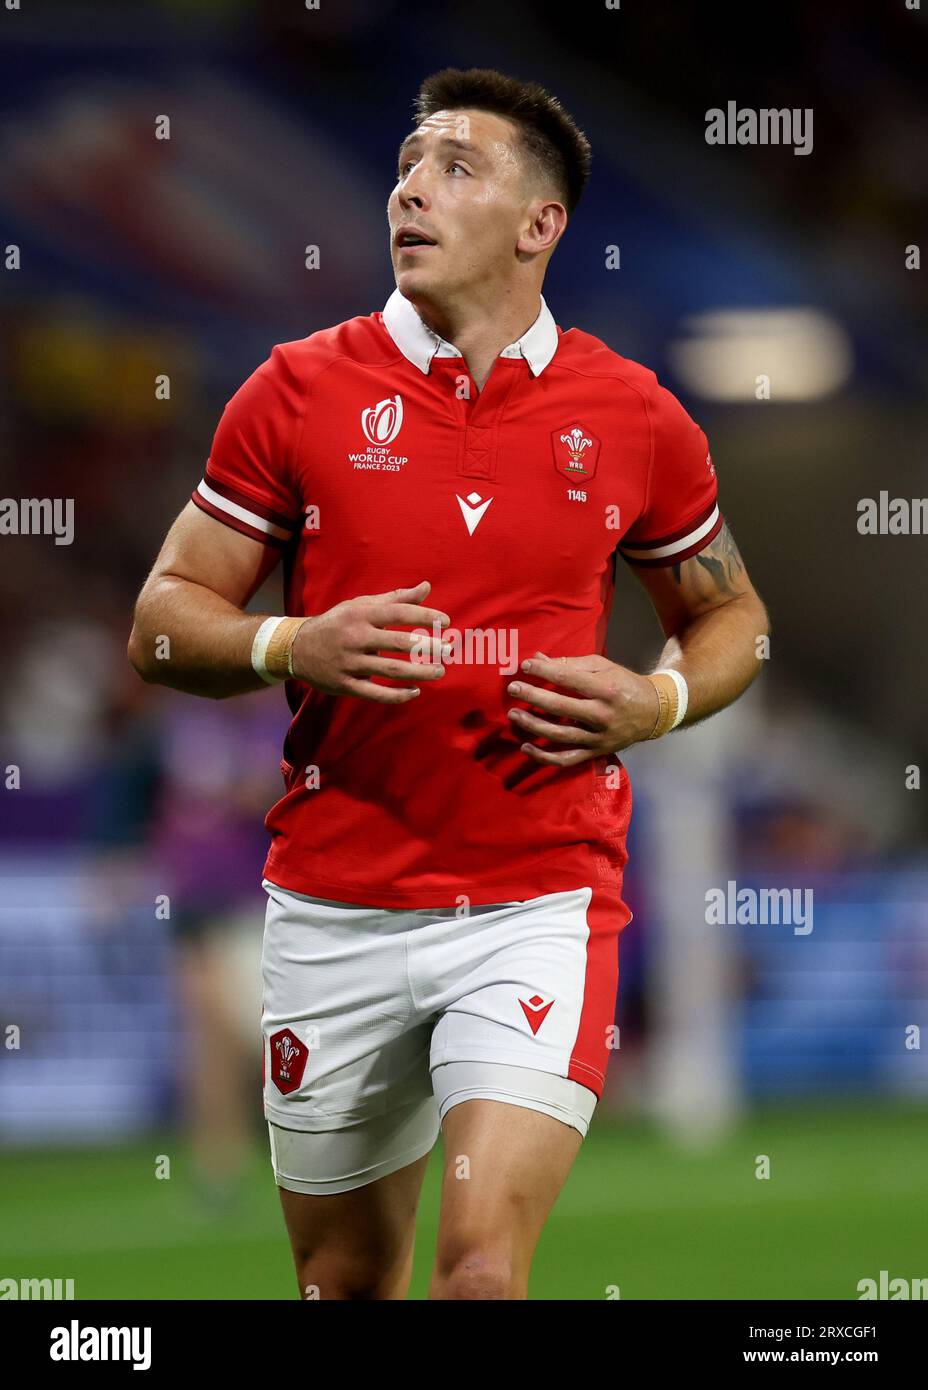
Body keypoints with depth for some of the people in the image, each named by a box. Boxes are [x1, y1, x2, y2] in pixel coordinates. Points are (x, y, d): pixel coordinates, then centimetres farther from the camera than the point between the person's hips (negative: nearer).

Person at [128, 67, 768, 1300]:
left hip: (542, 900, -1)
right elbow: (165, 618, 4)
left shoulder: (635, 420, 1)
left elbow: (730, 618, 16)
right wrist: (294, 648, -16)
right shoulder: (300, 392, 1)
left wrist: (652, 703, -6)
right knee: (346, 1276, 12)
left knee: (486, 1261, -19)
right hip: (334, 905, 2)